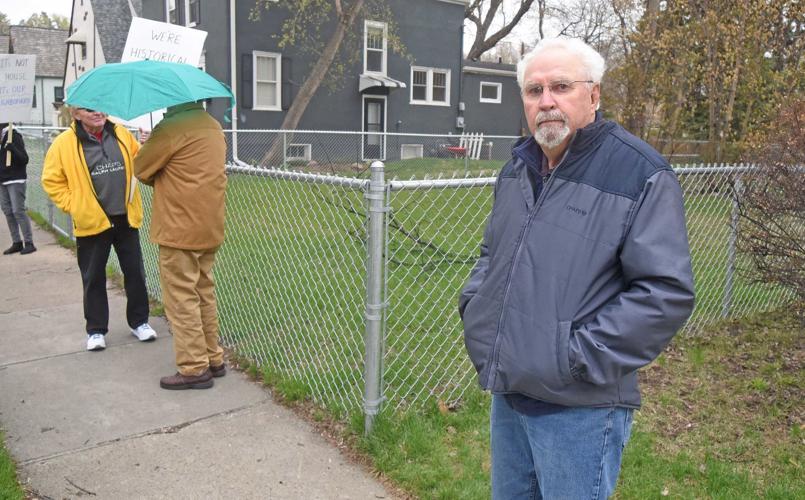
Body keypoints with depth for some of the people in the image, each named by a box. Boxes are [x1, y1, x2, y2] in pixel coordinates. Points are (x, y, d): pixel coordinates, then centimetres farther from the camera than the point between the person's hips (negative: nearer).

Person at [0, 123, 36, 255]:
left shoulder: (14, 137, -9)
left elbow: (24, 159, -15)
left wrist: (11, 148, -27)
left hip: (15, 180, -7)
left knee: (18, 211, -10)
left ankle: (29, 243, -7)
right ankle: (17, 242, 9)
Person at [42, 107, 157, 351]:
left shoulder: (122, 135, 3)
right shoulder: (64, 143, -5)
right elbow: (52, 181, 0)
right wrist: (73, 205, -7)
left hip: (126, 219, 3)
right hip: (91, 222, -2)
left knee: (135, 273, 9)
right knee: (94, 279, 8)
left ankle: (139, 321, 24)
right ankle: (96, 329, 20)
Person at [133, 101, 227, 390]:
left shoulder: (171, 128, -16)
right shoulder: (213, 127, 11)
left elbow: (141, 169, -5)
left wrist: (159, 179, 13)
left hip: (180, 230, -8)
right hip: (209, 228, 8)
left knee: (182, 298, 0)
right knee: (204, 293, 16)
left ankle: (194, 369, 6)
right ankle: (213, 358, 23)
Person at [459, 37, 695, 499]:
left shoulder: (640, 173, -15)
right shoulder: (518, 167, 8)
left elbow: (668, 291, -19)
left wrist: (579, 357, -20)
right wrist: (474, 307, 6)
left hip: (579, 408, -7)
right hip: (506, 392, 7)